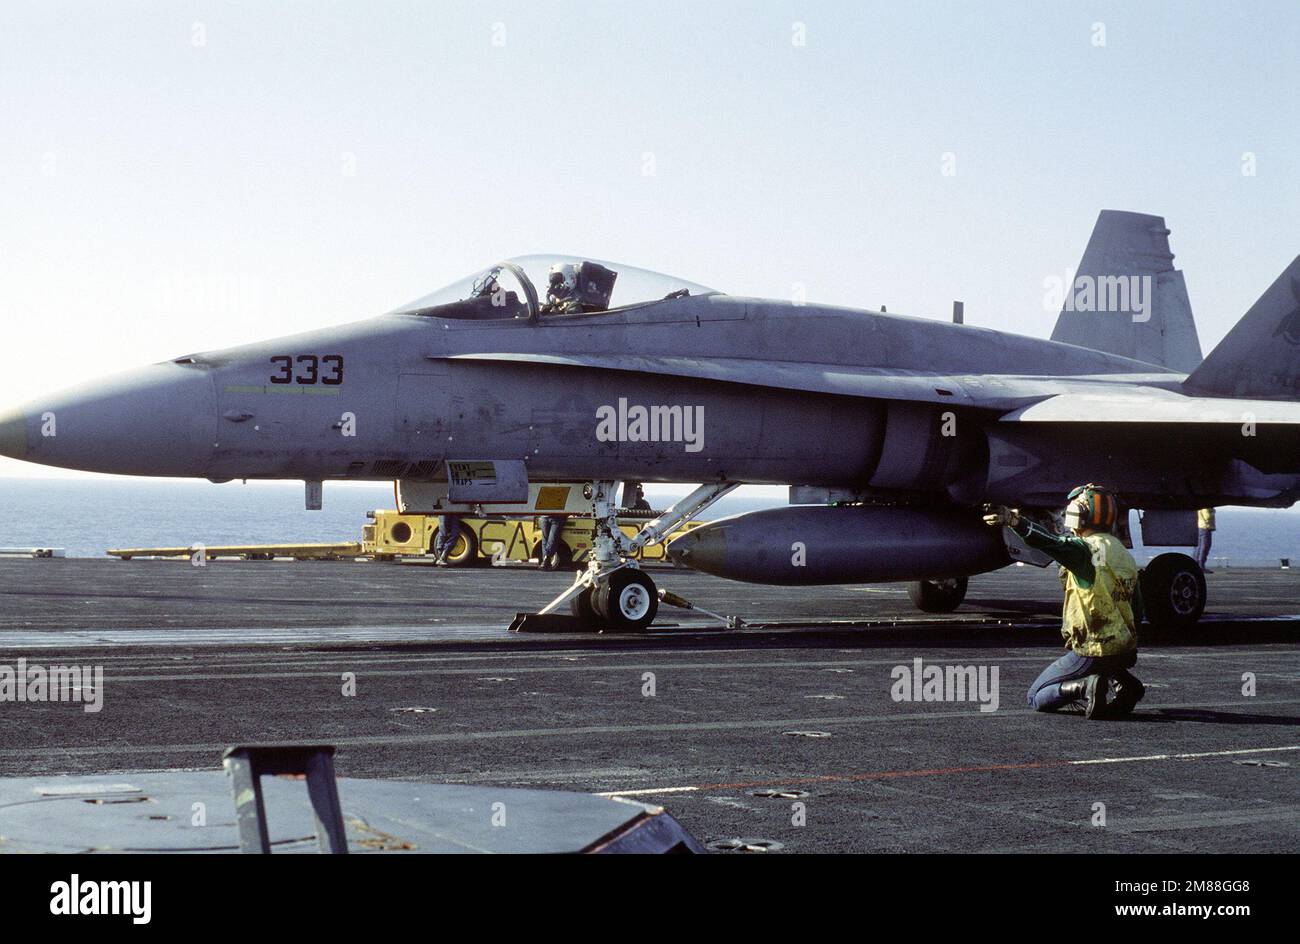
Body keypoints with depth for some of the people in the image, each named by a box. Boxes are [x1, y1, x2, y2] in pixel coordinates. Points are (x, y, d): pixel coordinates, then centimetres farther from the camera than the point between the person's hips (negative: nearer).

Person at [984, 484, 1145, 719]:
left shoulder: (1088, 549, -13)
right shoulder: (1124, 554, 11)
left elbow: (1051, 543, -34)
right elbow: (1137, 611, 17)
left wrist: (1015, 521, -48)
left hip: (1093, 652, -7)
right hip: (1125, 651, 7)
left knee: (1037, 697, 6)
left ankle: (1085, 687, -18)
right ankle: (1121, 681, 11)